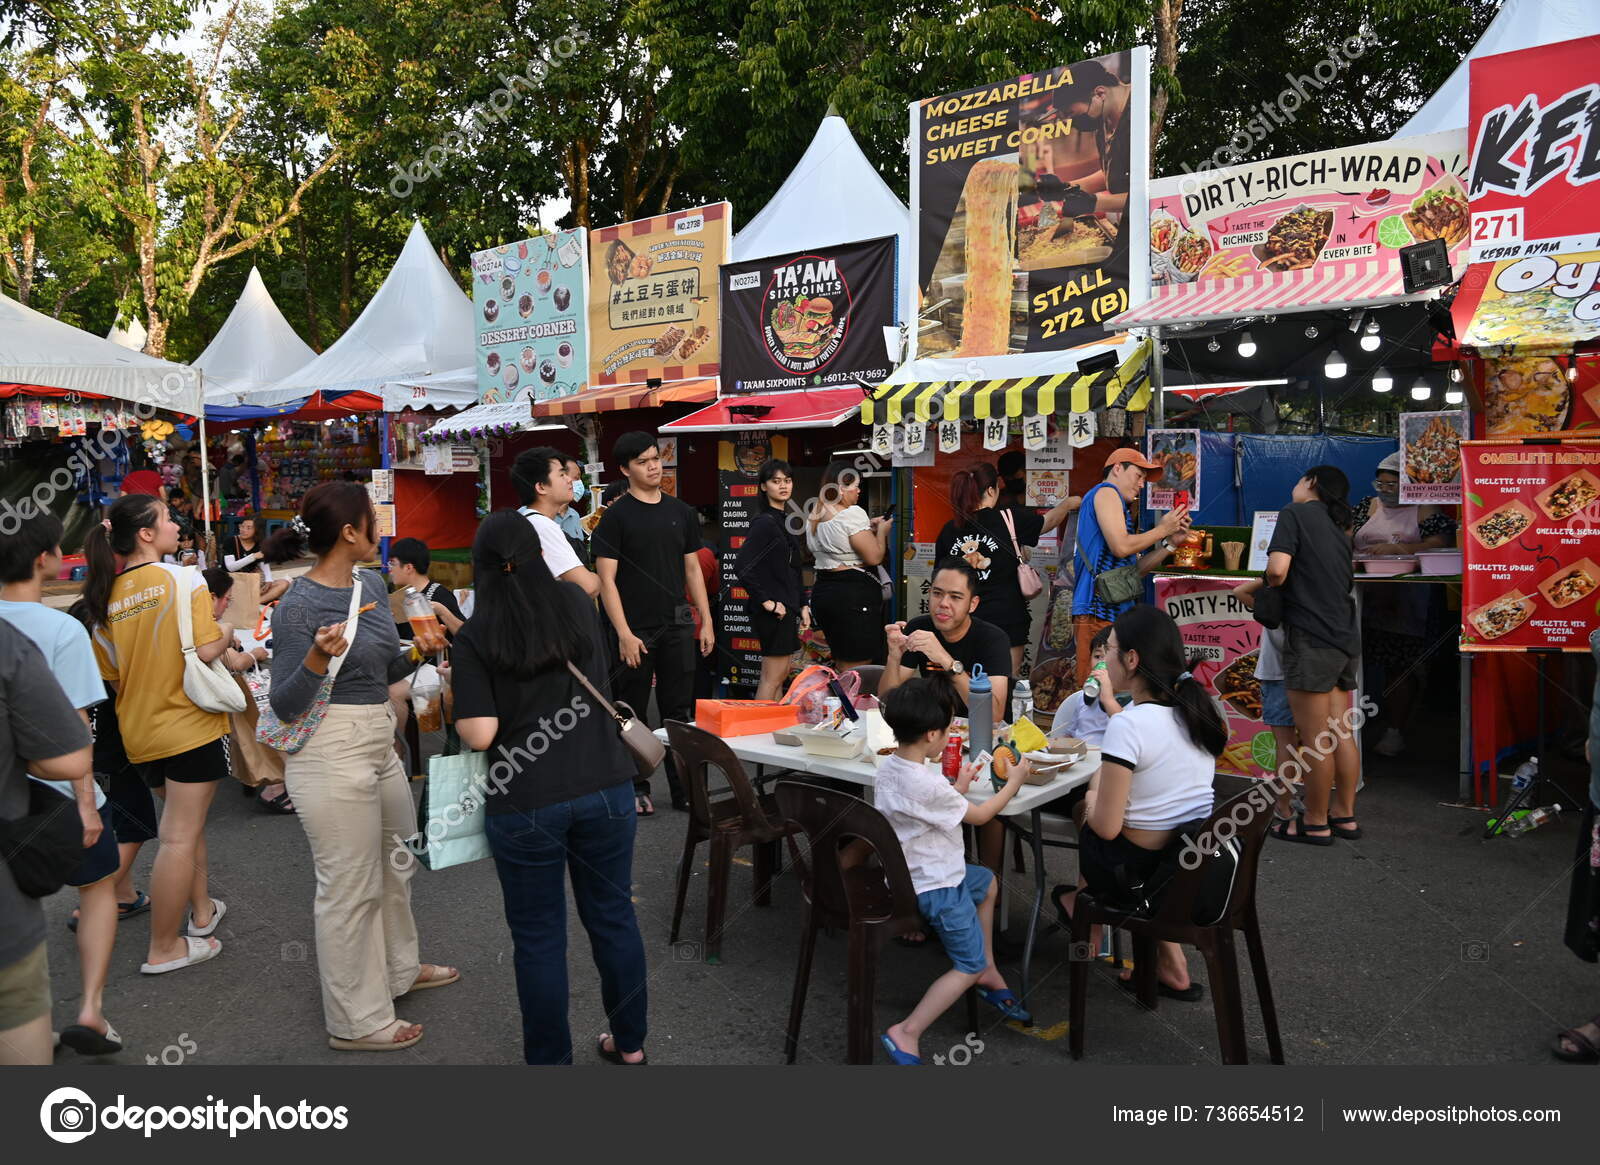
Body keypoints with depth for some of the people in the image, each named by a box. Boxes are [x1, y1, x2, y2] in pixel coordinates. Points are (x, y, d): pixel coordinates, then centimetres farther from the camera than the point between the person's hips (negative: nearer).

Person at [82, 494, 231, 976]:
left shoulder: (107, 595, 5)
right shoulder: (184, 579, -14)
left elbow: (111, 672, 11)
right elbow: (206, 651, -22)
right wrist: (227, 632, -2)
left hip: (140, 729, 7)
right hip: (190, 724, -7)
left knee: (182, 823, 23)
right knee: (181, 836, 0)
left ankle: (201, 910, 36)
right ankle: (164, 949, 7)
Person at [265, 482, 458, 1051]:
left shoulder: (373, 584, 6)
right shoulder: (300, 605, -17)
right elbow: (284, 705, -15)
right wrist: (318, 658, -31)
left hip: (378, 745, 8)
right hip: (332, 754, -8)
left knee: (395, 863, 23)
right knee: (350, 887, 4)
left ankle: (400, 967, 45)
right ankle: (356, 1021, 21)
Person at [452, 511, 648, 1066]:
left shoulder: (475, 636, -8)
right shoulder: (577, 602, 1)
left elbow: (480, 734, -12)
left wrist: (458, 689, 5)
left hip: (526, 804, -3)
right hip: (605, 789, 3)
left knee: (539, 938, 12)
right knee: (614, 917, 17)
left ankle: (551, 1059, 25)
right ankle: (629, 1042, 33)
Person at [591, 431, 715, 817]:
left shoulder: (681, 512, 10)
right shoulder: (616, 516, -5)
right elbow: (606, 579, -9)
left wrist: (707, 622, 8)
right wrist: (624, 633, -16)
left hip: (677, 626, 4)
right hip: (636, 630, -4)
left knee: (680, 712, 8)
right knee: (633, 713, 6)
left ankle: (684, 789, 16)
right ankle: (635, 788, 20)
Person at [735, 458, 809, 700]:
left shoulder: (789, 523, 13)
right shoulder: (764, 522, -14)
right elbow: (742, 566, -24)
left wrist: (802, 606, 15)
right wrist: (766, 601, -20)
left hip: (789, 608, 9)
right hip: (774, 611, -9)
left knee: (780, 676, 15)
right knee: (773, 677, -4)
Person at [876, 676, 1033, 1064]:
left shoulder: (887, 767, -5)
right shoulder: (929, 785, -31)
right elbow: (979, 815, -14)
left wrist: (956, 789, 13)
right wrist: (1014, 783, 0)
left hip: (907, 873, 9)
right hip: (935, 888, -9)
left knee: (987, 882, 30)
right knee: (968, 966, 4)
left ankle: (988, 971, 37)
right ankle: (906, 1034, -1)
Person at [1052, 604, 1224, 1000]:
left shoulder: (1127, 725, -23)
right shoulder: (1198, 709, -2)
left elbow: (1106, 827, -20)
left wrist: (1090, 801, 0)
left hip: (1144, 865, -6)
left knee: (1086, 816, 17)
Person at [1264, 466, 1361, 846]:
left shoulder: (1295, 513, -4)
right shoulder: (1338, 528, 19)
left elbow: (1277, 569, -19)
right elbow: (1348, 577, 18)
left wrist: (1269, 585, 4)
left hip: (1311, 640, -8)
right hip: (1345, 640, 8)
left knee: (1315, 740, 0)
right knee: (1341, 734, 13)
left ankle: (1315, 824, 8)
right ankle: (1345, 817, 21)